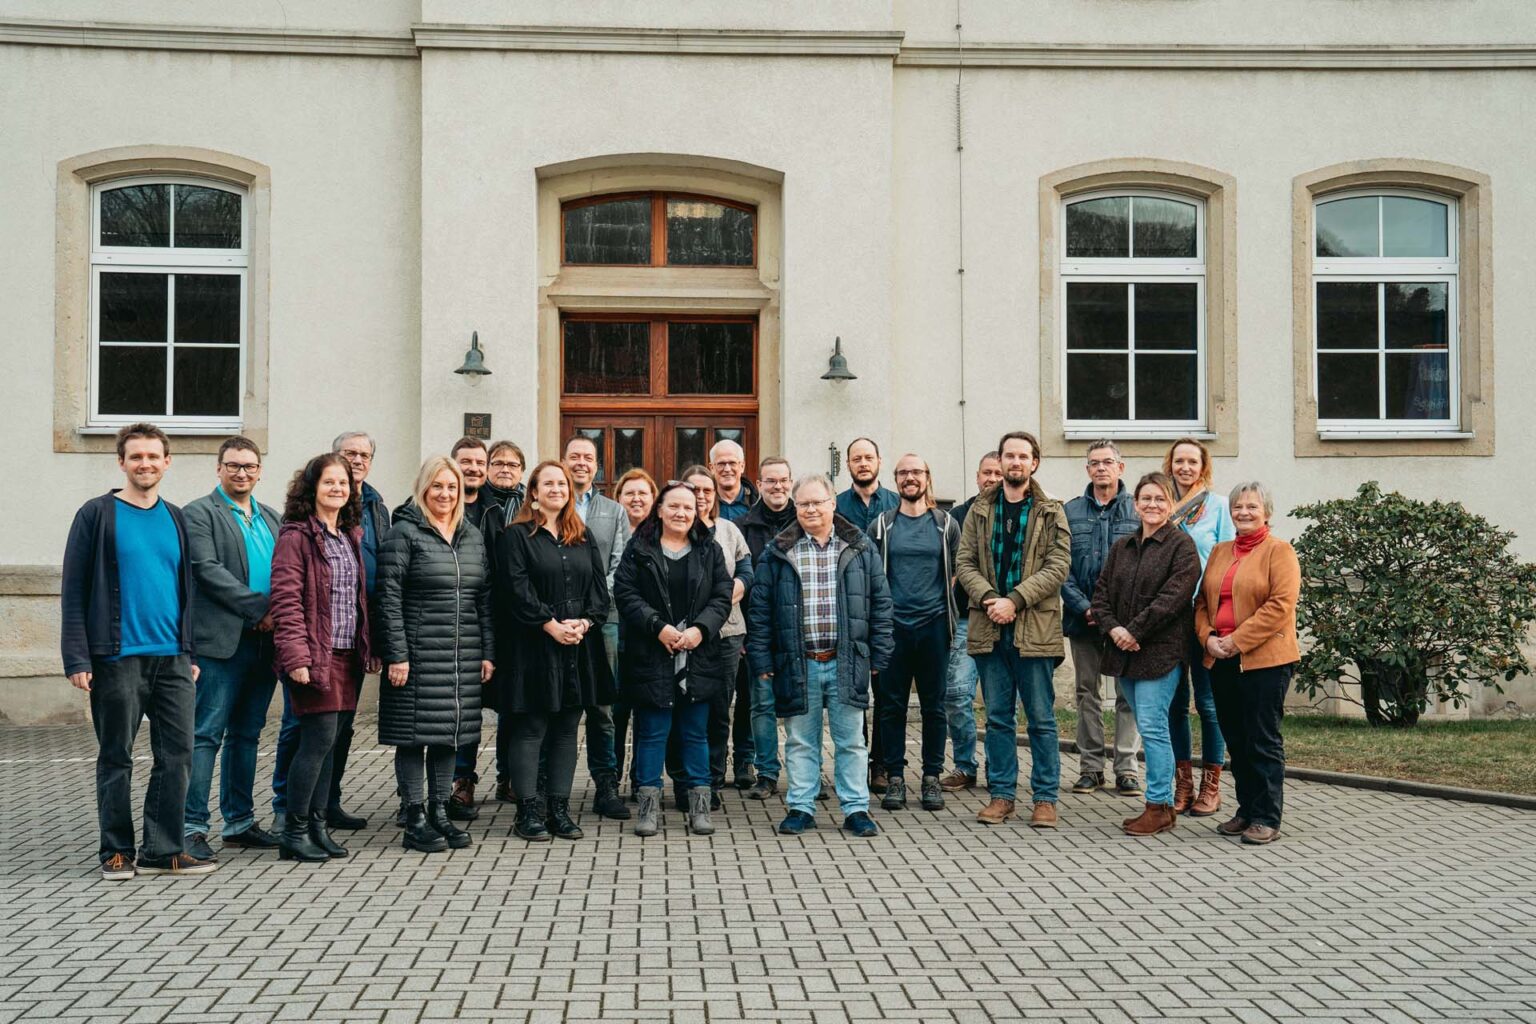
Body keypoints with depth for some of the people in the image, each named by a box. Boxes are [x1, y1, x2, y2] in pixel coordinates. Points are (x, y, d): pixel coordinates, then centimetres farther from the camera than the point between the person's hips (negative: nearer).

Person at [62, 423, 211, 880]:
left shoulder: (175, 518, 13)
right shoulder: (97, 514, -1)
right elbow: (74, 590, -3)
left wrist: (191, 652, 12)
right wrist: (77, 658, -11)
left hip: (172, 659, 4)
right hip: (117, 658, -4)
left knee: (177, 755, 3)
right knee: (116, 758, 5)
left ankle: (165, 850, 12)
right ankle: (117, 851, 15)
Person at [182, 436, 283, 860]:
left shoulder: (271, 518, 19)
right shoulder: (199, 514, 0)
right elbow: (207, 569, -12)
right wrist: (260, 608, -15)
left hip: (264, 643, 6)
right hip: (221, 640, -6)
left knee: (246, 734, 12)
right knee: (206, 734, -6)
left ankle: (239, 822, 19)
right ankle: (191, 827, -2)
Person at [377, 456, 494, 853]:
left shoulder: (472, 535, 13)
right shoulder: (405, 533, -4)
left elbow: (485, 598, 14)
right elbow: (390, 597, -9)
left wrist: (488, 652, 9)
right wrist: (396, 654, -14)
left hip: (464, 656, 6)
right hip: (418, 653, -6)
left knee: (450, 733, 10)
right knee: (414, 734, 0)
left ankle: (439, 813, 21)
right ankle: (415, 820, 7)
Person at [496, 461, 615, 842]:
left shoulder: (583, 538, 15)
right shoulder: (516, 536, -1)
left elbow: (600, 586, 8)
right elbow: (517, 589, -10)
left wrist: (584, 622, -8)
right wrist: (551, 625, -16)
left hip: (580, 646, 5)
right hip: (533, 647, -5)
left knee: (567, 729, 8)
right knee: (530, 729, -2)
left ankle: (559, 809, 14)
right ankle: (528, 811, 5)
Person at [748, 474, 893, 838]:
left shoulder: (860, 548, 5)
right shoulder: (778, 553, 4)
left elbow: (880, 603, 6)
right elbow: (759, 609, 4)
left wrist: (878, 656, 1)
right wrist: (761, 660, -2)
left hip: (847, 663, 0)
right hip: (797, 665, 0)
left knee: (851, 740, 6)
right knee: (800, 740, 8)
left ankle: (856, 809, 14)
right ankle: (801, 808, 17)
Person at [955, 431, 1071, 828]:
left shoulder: (1051, 512, 2)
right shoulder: (980, 510, 10)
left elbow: (1059, 566, -6)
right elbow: (964, 561, 6)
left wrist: (1015, 601, -16)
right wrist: (988, 598, -12)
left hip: (1035, 628, -3)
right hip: (989, 628, 3)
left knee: (1041, 718, 3)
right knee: (998, 717, 9)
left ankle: (1045, 798, 11)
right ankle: (1001, 794, 17)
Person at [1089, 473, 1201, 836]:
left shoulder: (1181, 545, -5)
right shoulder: (1121, 547, 16)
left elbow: (1173, 597, -14)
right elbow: (1101, 594, 12)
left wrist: (1134, 631, -16)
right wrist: (1112, 629, -6)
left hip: (1160, 650, -7)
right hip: (1124, 653, 7)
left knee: (1152, 727, -9)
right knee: (1149, 728, 11)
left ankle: (1159, 806, -2)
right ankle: (1161, 803, 18)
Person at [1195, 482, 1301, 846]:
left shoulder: (1279, 551, -4)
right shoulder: (1219, 552, 16)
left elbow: (1281, 605, -14)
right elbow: (1203, 600, 16)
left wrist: (1237, 640, -17)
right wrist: (1208, 637, -3)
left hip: (1264, 660, -6)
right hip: (1222, 661, 6)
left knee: (1263, 740, -3)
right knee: (1236, 739, 11)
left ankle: (1267, 819, 4)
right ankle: (1246, 811, 21)